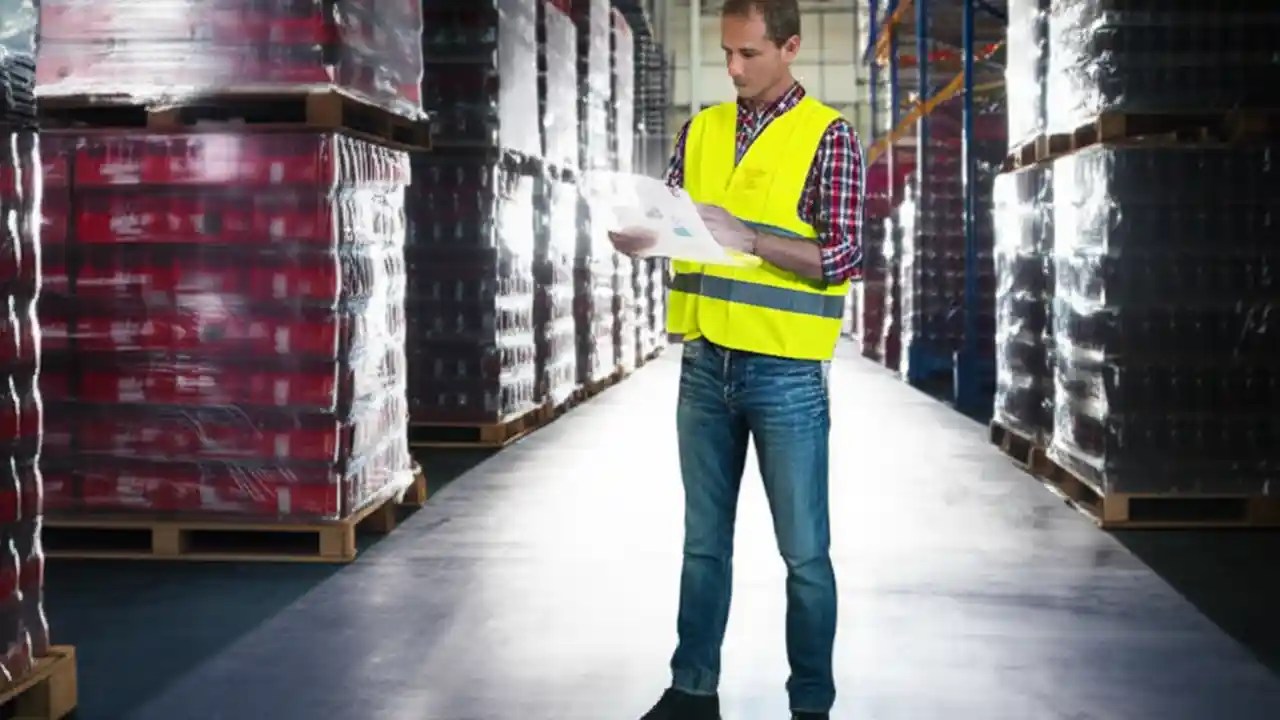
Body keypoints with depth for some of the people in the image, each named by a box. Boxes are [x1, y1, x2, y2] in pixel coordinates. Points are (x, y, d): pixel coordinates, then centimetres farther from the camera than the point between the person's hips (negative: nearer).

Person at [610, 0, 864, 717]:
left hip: (787, 375, -4)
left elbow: (843, 259, -11)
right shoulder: (700, 130, 10)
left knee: (805, 552, 4)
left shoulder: (828, 135, -5)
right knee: (704, 542, 14)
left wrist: (744, 236, -19)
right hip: (705, 367, 5)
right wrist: (634, 234, -11)